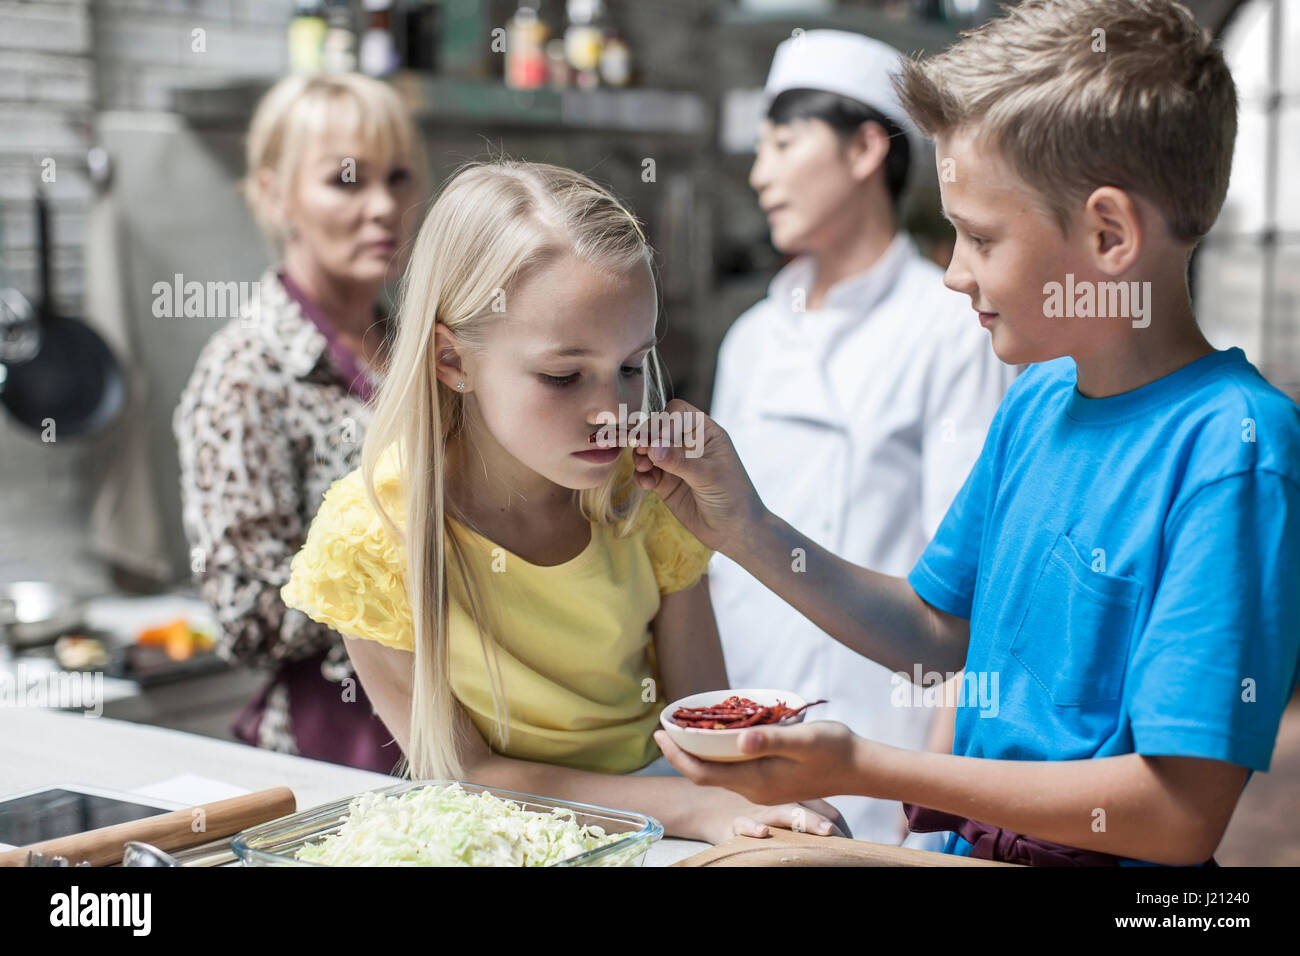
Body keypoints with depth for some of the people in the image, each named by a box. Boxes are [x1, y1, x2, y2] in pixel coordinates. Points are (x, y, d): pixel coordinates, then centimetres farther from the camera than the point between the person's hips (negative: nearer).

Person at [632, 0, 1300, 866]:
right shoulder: (1036, 403, 6)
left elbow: (1181, 812, -21)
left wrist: (864, 768, -20)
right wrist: (744, 530, 7)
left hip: (1107, 858, -6)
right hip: (971, 838, 6)